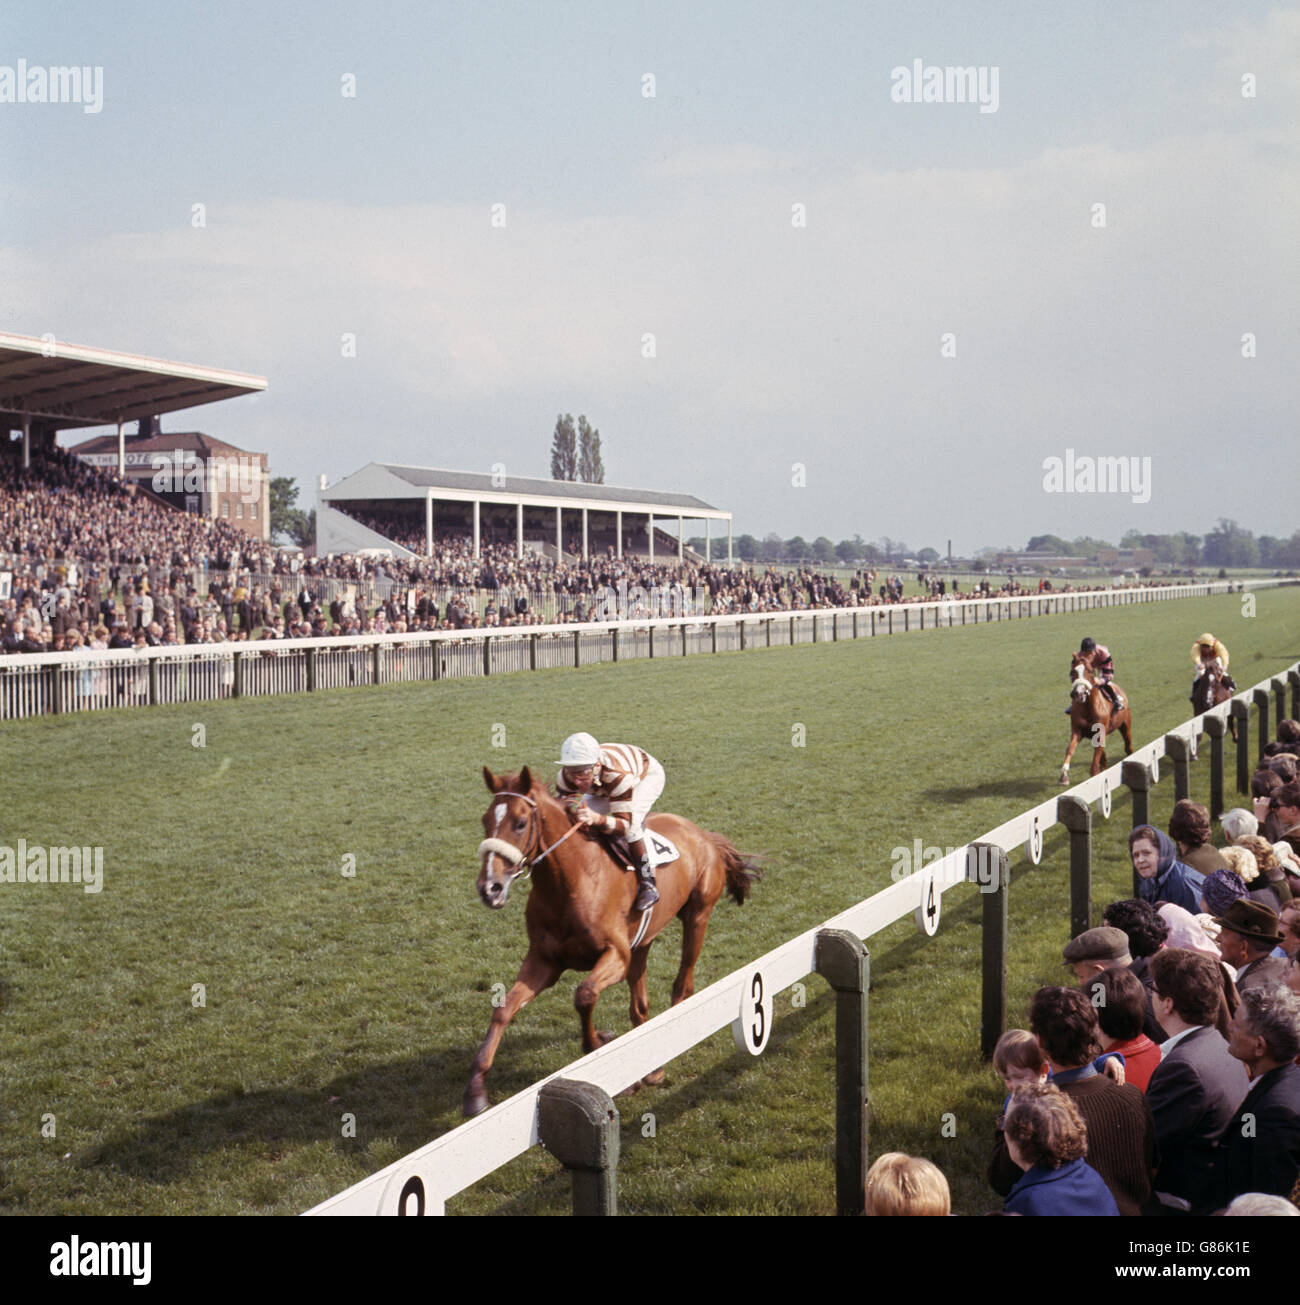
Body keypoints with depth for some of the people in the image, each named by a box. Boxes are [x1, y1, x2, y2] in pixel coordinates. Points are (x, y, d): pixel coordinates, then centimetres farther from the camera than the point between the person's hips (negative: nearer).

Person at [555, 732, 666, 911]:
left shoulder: (618, 775, -48)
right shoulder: (566, 777, -32)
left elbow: (625, 824, -48)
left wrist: (597, 819, -66)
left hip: (648, 775, -6)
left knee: (631, 818, -32)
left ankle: (648, 884, -24)